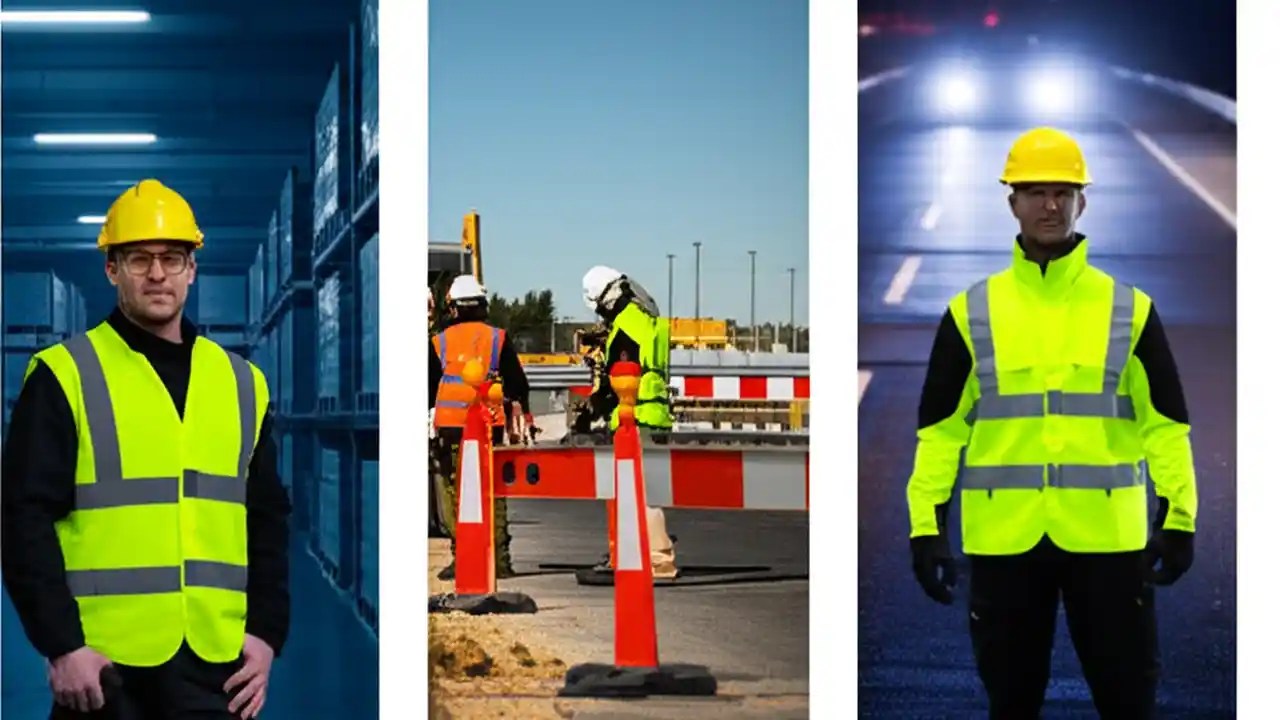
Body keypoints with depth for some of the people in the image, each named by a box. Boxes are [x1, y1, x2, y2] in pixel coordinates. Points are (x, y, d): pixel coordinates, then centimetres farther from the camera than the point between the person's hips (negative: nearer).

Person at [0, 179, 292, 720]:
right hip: (103, 664, -3)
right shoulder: (64, 377, -1)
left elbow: (267, 522, 15)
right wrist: (61, 646, -12)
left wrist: (266, 633, 4)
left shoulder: (240, 383, 12)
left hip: (216, 664, 3)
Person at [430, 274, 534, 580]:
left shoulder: (439, 342, 3)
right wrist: (524, 414, 22)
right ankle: (499, 559, 5)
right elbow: (517, 384, 6)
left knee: (455, 492, 3)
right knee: (494, 492, 6)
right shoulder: (498, 339, 2)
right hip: (490, 426, 1)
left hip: (450, 428, 0)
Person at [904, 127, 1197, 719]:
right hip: (1004, 537, 1)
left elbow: (1165, 421, 7)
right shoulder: (971, 313, 5)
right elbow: (941, 426, 7)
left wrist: (1178, 520, 1)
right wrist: (927, 526, 1)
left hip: (1106, 536, 0)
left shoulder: (1129, 309, 5)